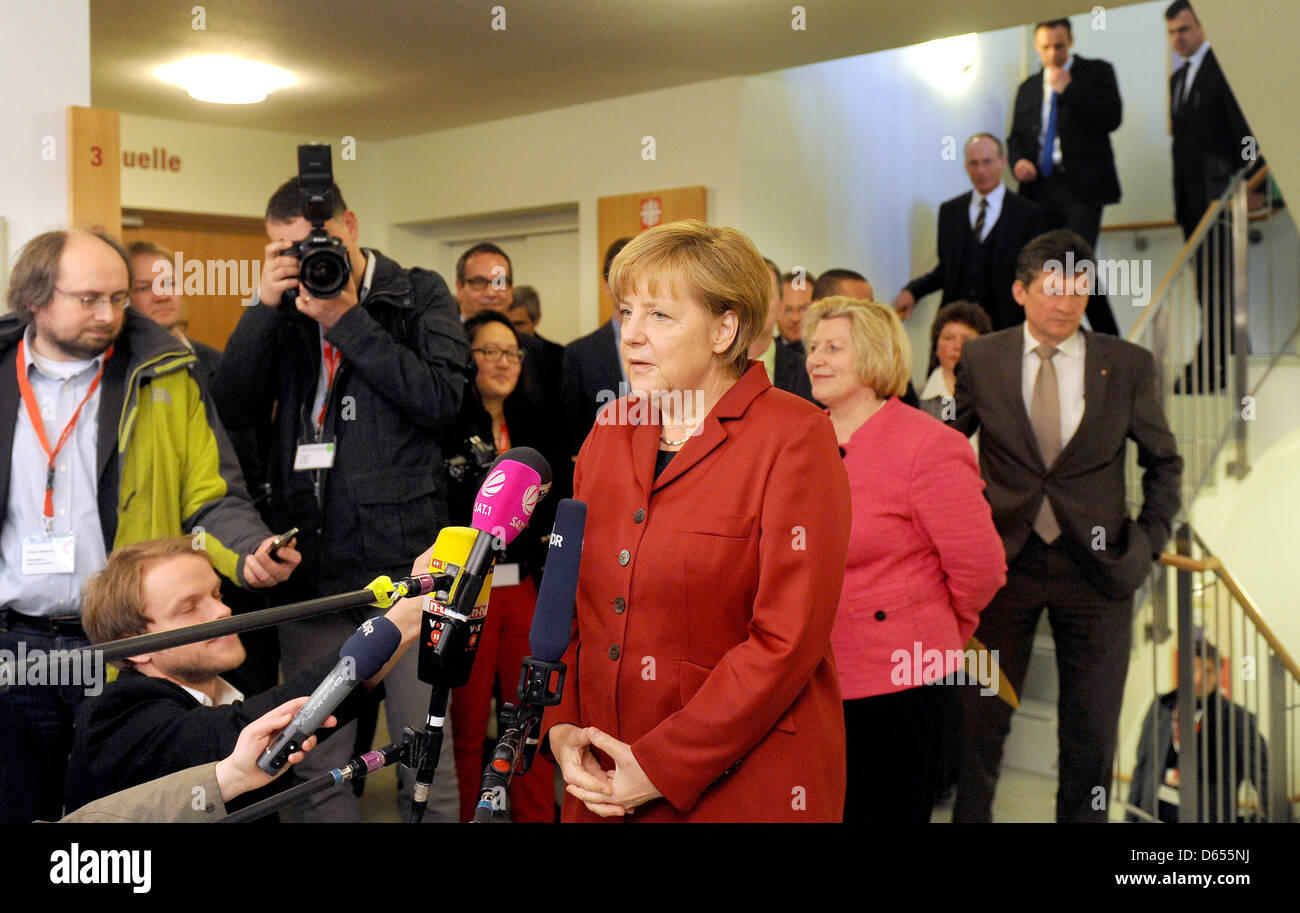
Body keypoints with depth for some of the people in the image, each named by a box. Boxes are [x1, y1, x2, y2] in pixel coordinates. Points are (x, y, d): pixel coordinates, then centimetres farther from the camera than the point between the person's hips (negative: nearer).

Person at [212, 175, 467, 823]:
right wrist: (264, 305, -6)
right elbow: (234, 411, 2)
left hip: (404, 557, -3)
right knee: (316, 760, 10)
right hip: (309, 565, 3)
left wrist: (349, 321, -11)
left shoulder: (419, 294, 4)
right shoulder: (284, 310, 12)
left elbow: (441, 398, -10)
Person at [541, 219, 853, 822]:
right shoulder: (611, 431, 6)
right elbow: (573, 595, 11)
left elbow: (787, 638, -17)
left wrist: (662, 767, -17)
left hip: (742, 788, -5)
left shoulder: (794, 438, -12)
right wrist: (560, 725, -3)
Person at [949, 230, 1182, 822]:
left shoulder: (1128, 365, 0)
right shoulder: (980, 360, 0)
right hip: (1003, 558, 0)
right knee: (981, 714, 8)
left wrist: (1150, 540, 1)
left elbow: (1164, 462, 9)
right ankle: (970, 813, 26)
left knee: (1092, 730, 9)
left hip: (1095, 567, 0)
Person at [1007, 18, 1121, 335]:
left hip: (1082, 189, -5)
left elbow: (1112, 118, -6)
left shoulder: (1097, 72, 7)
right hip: (1040, 188, 5)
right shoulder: (1027, 88, 20)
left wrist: (1067, 90, -7)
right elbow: (1015, 136, 22)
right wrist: (1018, 161, -1)